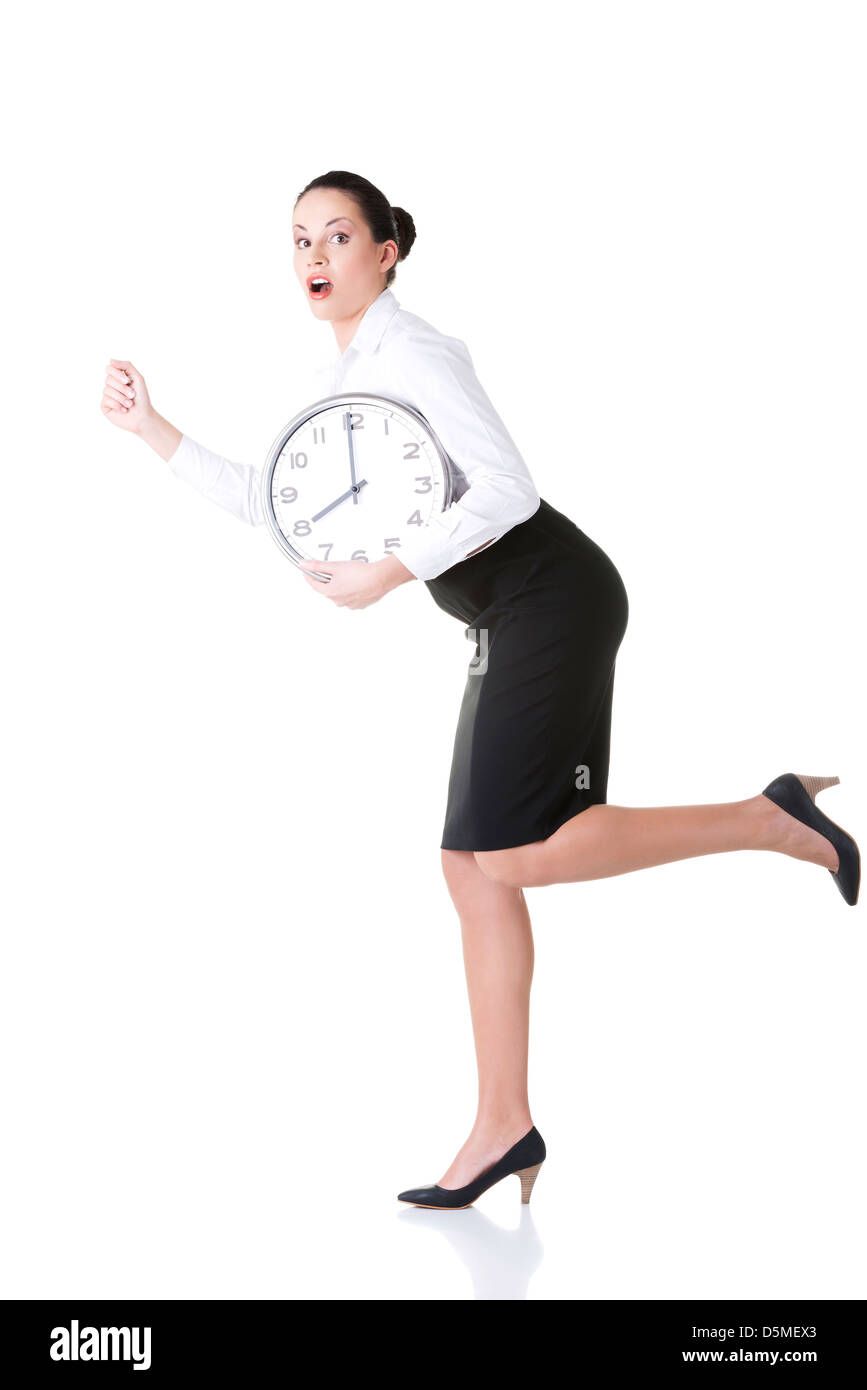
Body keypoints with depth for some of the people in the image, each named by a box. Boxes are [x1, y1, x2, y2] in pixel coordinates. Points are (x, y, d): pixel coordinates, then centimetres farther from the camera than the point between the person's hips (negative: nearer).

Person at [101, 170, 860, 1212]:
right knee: (474, 868, 5)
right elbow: (269, 507, 19)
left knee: (510, 853, -18)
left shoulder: (415, 353, -12)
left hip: (551, 595, -9)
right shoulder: (334, 378, 16)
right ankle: (504, 1129, 10)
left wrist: (385, 577, -22)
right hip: (513, 619, 9)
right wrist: (153, 431, 15)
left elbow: (508, 490, -21)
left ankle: (771, 821, -8)